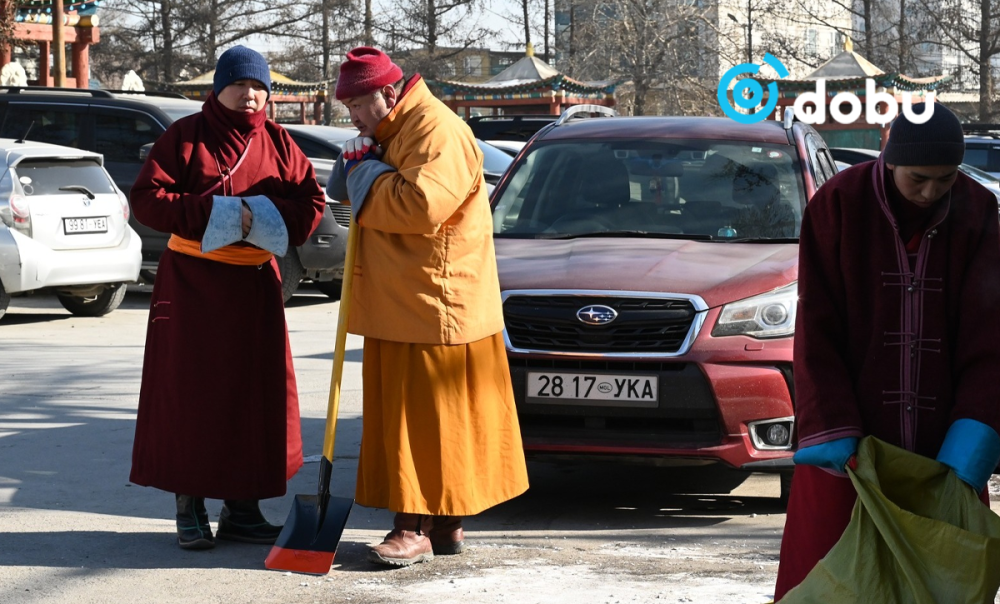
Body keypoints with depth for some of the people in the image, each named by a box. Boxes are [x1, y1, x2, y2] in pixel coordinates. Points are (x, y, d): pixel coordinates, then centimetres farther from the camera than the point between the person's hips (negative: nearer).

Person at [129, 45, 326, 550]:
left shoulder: (277, 143, 8)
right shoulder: (187, 136, -3)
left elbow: (309, 199, 4)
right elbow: (146, 198, -11)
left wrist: (267, 217, -15)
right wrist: (213, 213, -19)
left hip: (255, 282, 4)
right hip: (193, 281, -4)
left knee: (254, 393, 4)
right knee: (192, 390, -1)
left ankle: (242, 509, 13)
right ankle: (189, 509, 6)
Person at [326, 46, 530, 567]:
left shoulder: (438, 132, -15)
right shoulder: (391, 134, 19)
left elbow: (422, 205, -29)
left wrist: (367, 177, -15)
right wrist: (358, 168, 3)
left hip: (435, 306, -10)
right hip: (397, 306, 10)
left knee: (427, 421, -6)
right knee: (404, 419, 11)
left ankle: (417, 528, -3)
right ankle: (444, 525, 16)